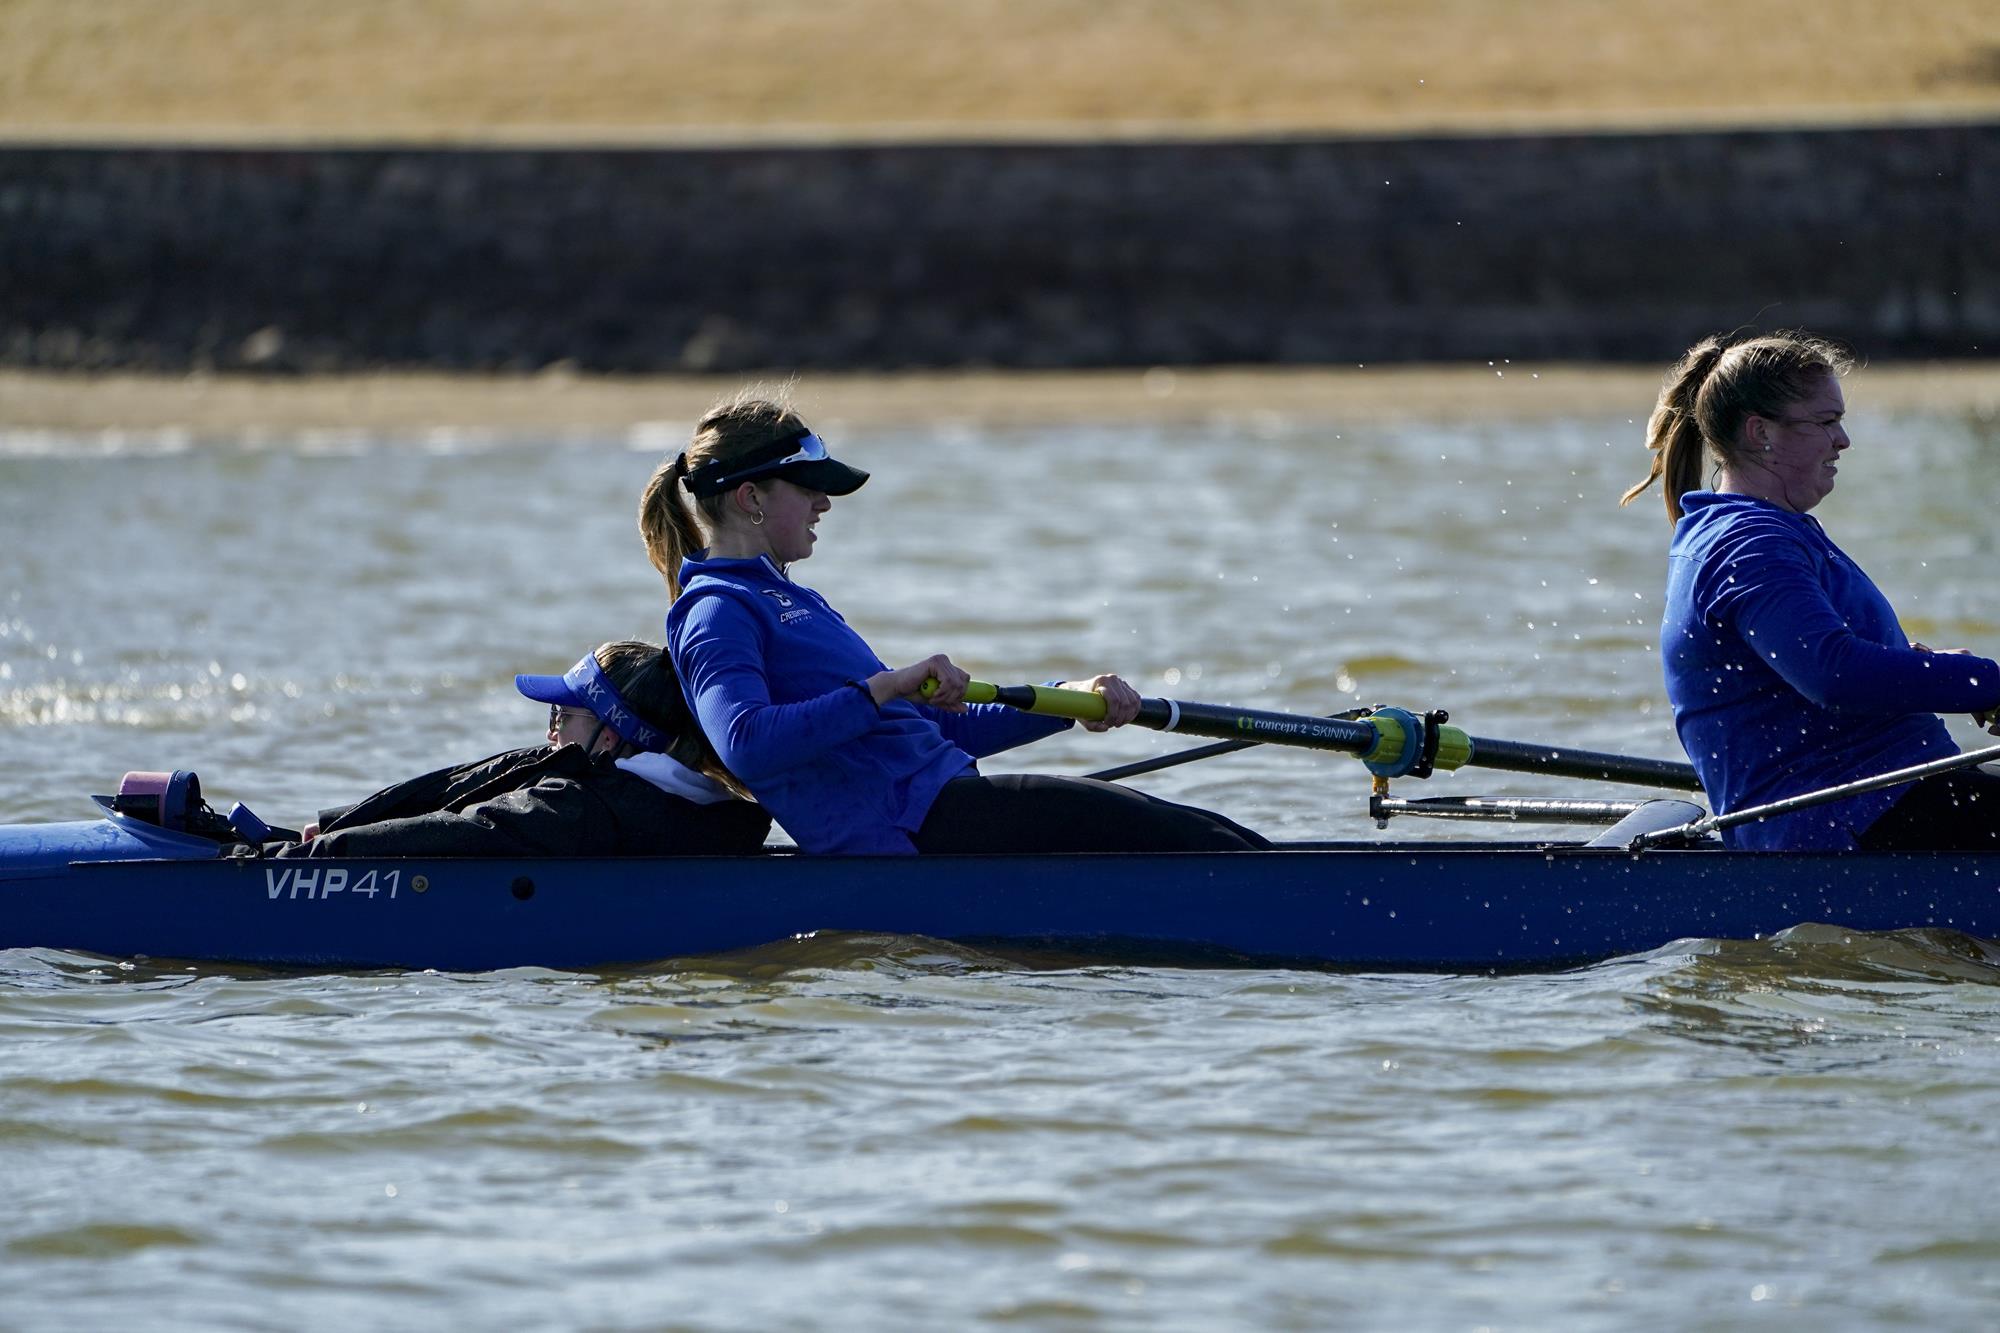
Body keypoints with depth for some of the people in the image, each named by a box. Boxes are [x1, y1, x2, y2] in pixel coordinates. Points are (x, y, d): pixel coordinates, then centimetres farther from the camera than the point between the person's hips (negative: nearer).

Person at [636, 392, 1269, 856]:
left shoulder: (790, 602, 26)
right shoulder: (716, 612, -6)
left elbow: (940, 725, 27)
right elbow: (744, 742, -26)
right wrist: (888, 685, -26)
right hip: (909, 826, -10)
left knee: (1208, 841, 0)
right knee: (1190, 843, -14)